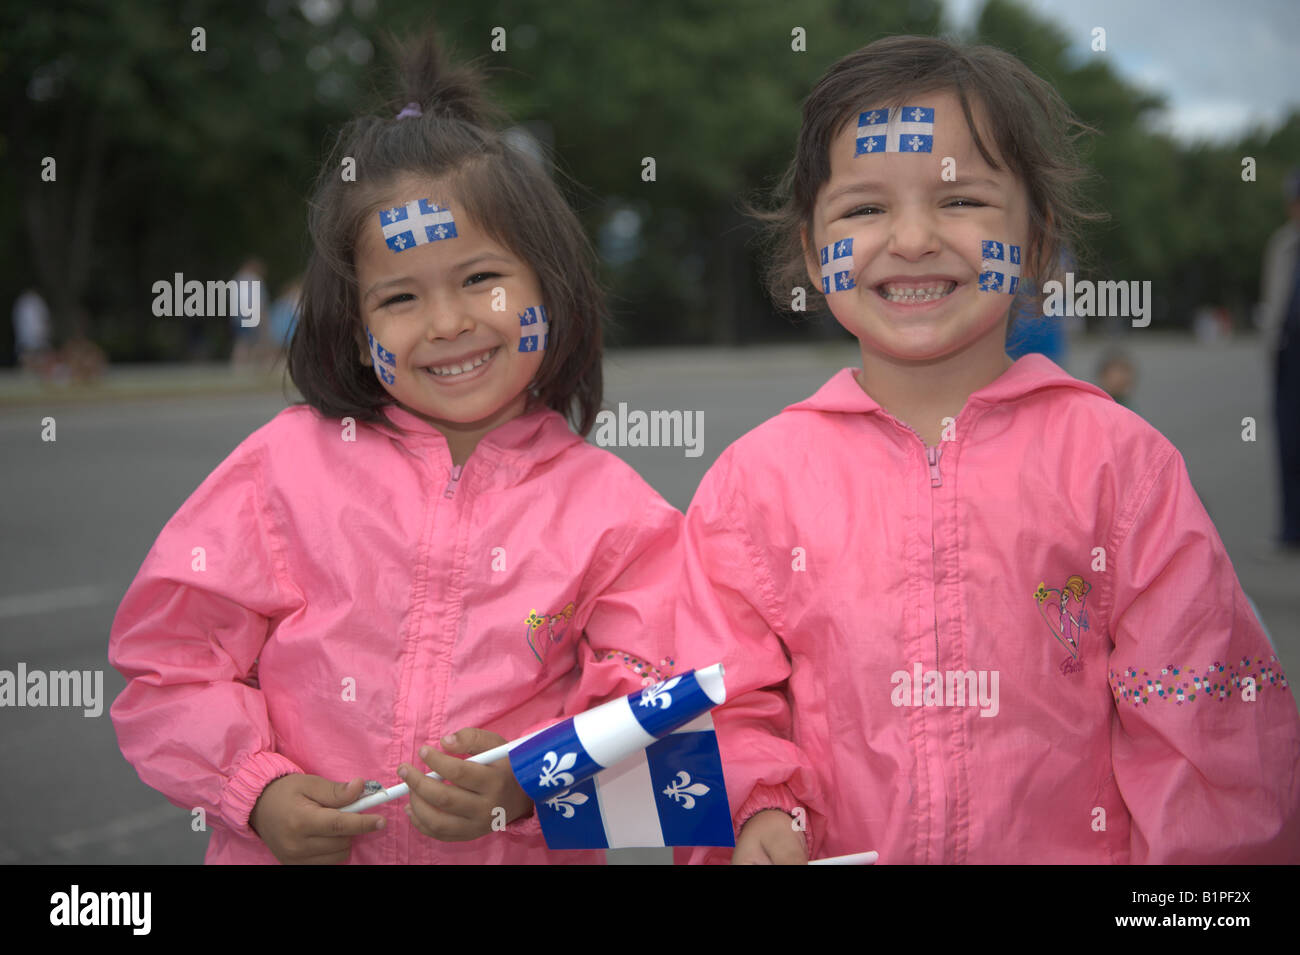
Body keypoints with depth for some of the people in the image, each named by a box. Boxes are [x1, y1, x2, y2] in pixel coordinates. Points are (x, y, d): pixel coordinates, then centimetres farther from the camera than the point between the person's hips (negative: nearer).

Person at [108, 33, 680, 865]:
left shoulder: (609, 508, 3)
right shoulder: (289, 464, 5)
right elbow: (172, 663, 6)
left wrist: (530, 785, -15)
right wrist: (259, 790, -6)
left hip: (521, 856, 0)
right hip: (289, 850, 1)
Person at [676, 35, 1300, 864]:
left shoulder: (1117, 462, -2)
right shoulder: (756, 482, 1)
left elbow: (1209, 724, -1)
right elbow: (726, 709, 5)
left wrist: (1202, 853, -9)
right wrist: (756, 813, -12)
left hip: (1078, 847, -1)